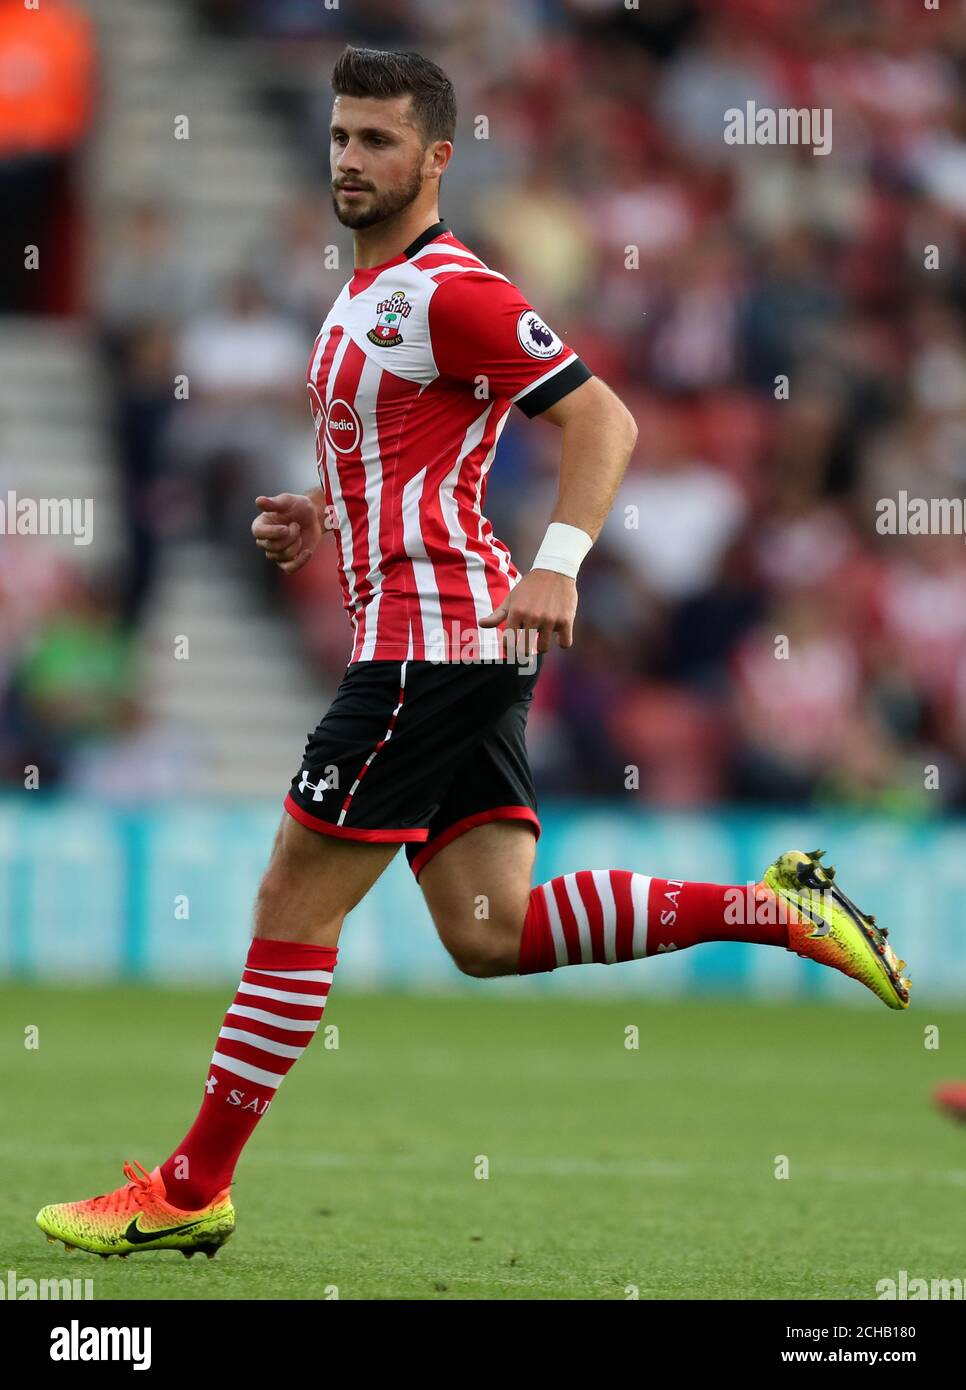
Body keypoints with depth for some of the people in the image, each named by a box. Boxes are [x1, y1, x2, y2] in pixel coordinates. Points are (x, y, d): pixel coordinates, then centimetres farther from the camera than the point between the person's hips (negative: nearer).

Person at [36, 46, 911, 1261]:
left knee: (293, 904, -5)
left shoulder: (450, 291, -11)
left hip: (430, 637, -10)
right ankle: (777, 908, 4)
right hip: (454, 647, 10)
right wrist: (322, 521, 14)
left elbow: (601, 419, -16)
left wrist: (558, 563, -28)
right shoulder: (369, 295, 19)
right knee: (490, 934, 5)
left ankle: (191, 1190, 0)